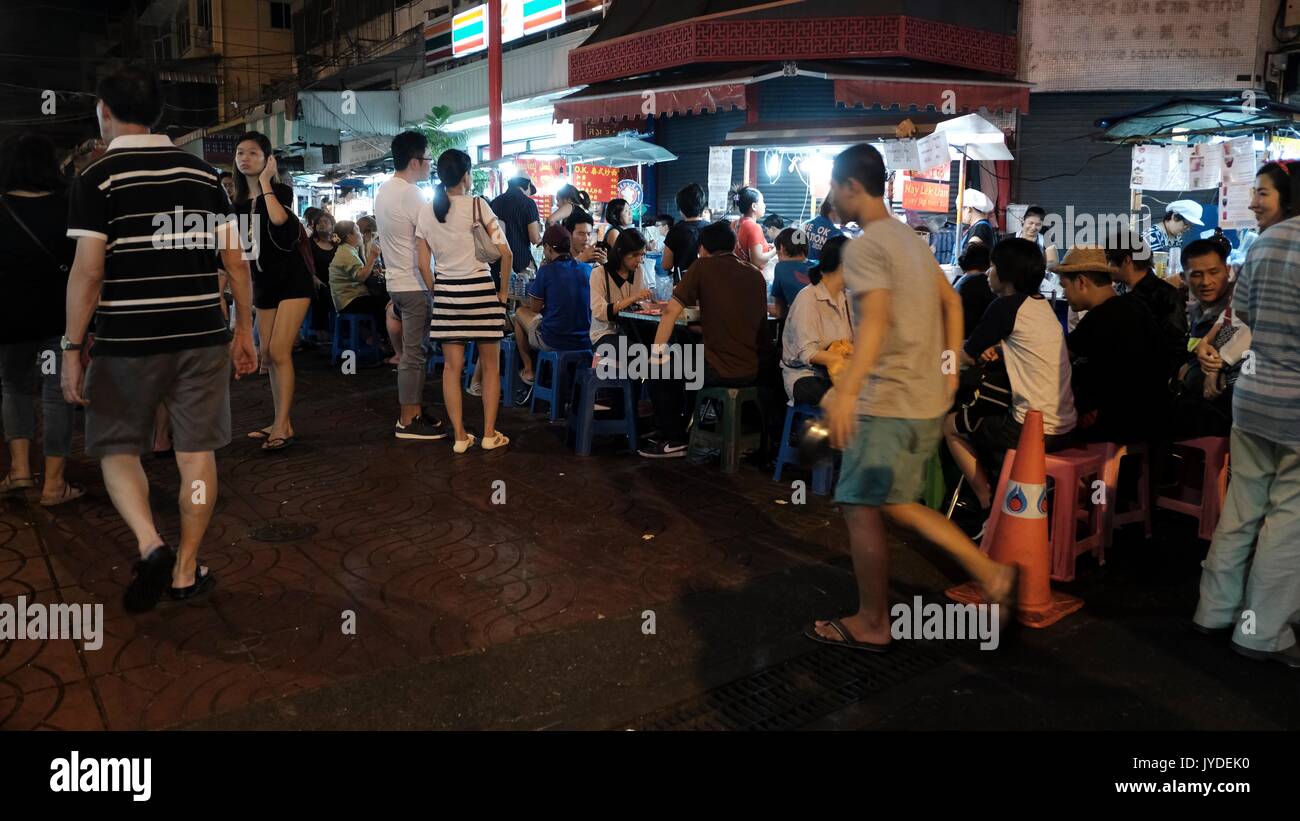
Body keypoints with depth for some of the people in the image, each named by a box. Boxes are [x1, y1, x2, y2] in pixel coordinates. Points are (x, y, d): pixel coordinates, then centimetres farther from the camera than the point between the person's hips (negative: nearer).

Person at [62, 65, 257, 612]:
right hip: (202, 335, 3)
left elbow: (88, 271, -11)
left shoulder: (97, 178, -5)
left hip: (127, 340, -3)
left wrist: (72, 349, -6)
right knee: (197, 451, 9)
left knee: (117, 447, 14)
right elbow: (235, 260, 4)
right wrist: (244, 329, 11)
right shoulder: (202, 173, 6)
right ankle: (186, 570, 17)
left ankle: (150, 544, -7)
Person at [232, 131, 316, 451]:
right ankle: (281, 422, 14)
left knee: (279, 351, -15)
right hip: (263, 283, 7)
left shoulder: (281, 190, -7)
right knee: (267, 354, 7)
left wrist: (266, 182, -18)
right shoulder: (239, 203, 9)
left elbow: (279, 219, -31)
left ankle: (283, 427, -12)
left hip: (292, 280, -7)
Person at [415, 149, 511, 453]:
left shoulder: (425, 212, 5)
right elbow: (505, 252, -12)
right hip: (480, 290, -3)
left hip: (445, 291, 4)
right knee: (490, 365, 7)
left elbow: (424, 264, 4)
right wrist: (503, 290, -1)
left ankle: (460, 436, 10)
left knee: (452, 366, 7)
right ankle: (489, 434, 10)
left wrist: (438, 291, 14)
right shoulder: (477, 205, -7)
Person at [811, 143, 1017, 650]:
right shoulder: (909, 239, 16)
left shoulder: (864, 246, -14)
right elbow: (952, 304, 21)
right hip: (926, 399, 9)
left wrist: (847, 389, -37)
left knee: (862, 509, 2)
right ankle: (991, 574, 15)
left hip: (888, 402, -9)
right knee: (893, 504, 18)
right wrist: (950, 369, 25)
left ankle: (871, 625, 13)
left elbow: (876, 318, -28)